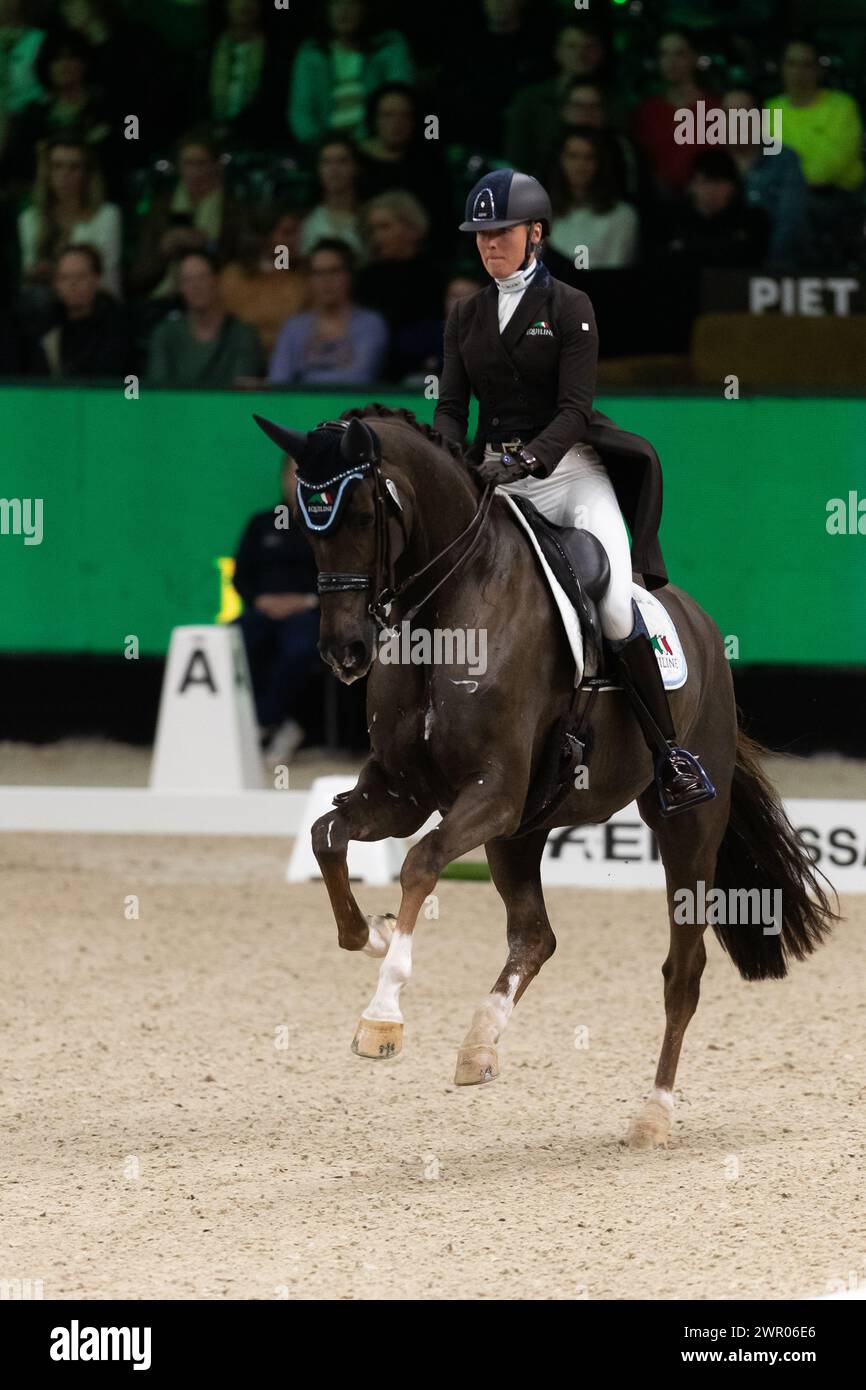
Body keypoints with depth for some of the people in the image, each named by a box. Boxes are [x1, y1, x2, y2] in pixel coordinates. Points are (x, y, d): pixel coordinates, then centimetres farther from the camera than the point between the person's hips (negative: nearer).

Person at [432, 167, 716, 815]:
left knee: (618, 609, -20)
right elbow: (451, 405, 8)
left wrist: (527, 458, -26)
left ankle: (672, 754, -12)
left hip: (567, 467, -4)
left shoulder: (569, 307, -2)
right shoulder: (466, 315, 13)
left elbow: (574, 410, -10)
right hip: (496, 474, 4)